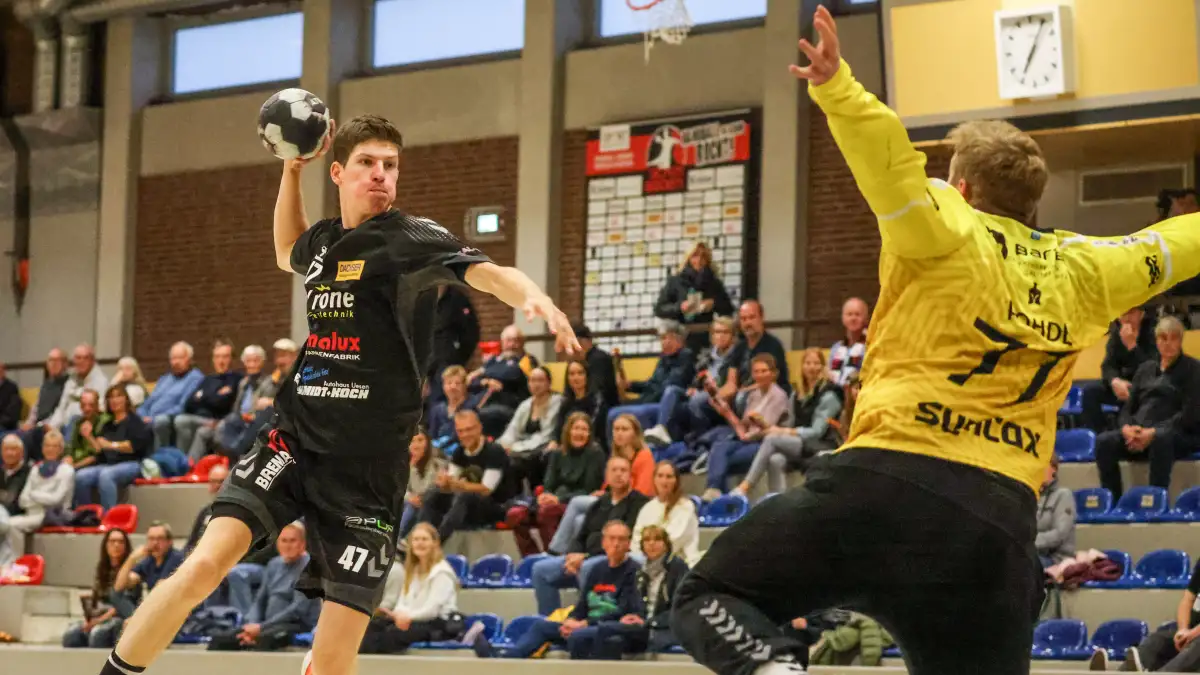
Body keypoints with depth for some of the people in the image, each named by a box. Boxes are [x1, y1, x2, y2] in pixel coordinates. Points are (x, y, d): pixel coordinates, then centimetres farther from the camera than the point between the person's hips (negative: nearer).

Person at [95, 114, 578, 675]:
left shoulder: (411, 238, -5)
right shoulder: (322, 240, 11)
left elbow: (488, 273, -23)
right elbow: (288, 255, 36)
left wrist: (536, 299, -44)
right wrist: (291, 169, 25)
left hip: (368, 465, -3)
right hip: (293, 439, 3)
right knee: (207, 563, -20)